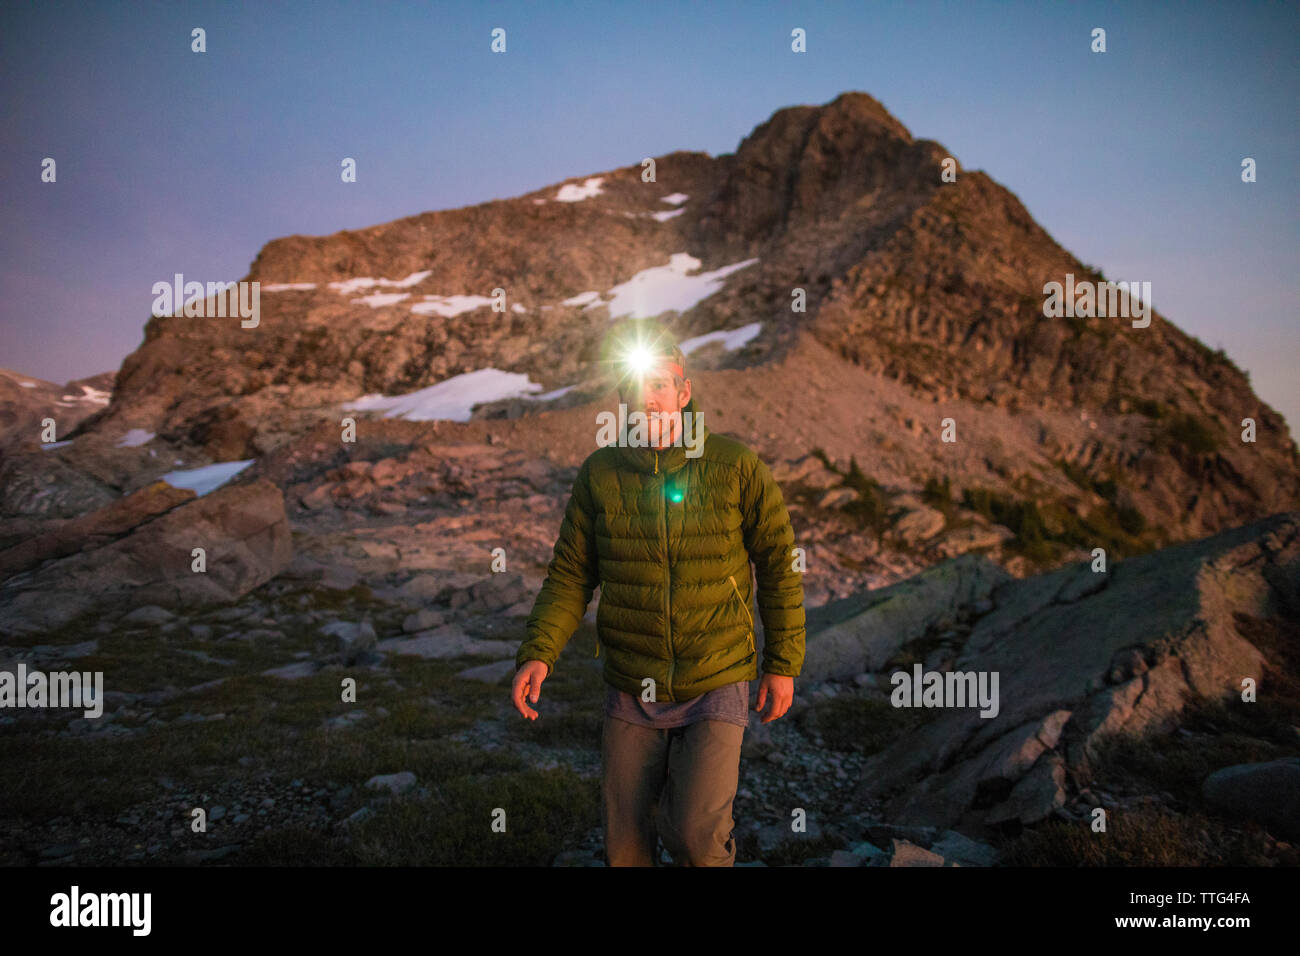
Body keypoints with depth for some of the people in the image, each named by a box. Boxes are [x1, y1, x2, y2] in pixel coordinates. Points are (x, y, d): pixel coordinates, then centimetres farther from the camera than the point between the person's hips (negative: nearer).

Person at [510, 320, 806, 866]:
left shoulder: (737, 468, -9)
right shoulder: (599, 476, -4)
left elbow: (779, 565, -1)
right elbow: (570, 575, 1)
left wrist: (783, 663, -1)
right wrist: (537, 653, -12)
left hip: (716, 687, -2)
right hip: (630, 693, 3)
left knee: (697, 836, -14)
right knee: (625, 847, 12)